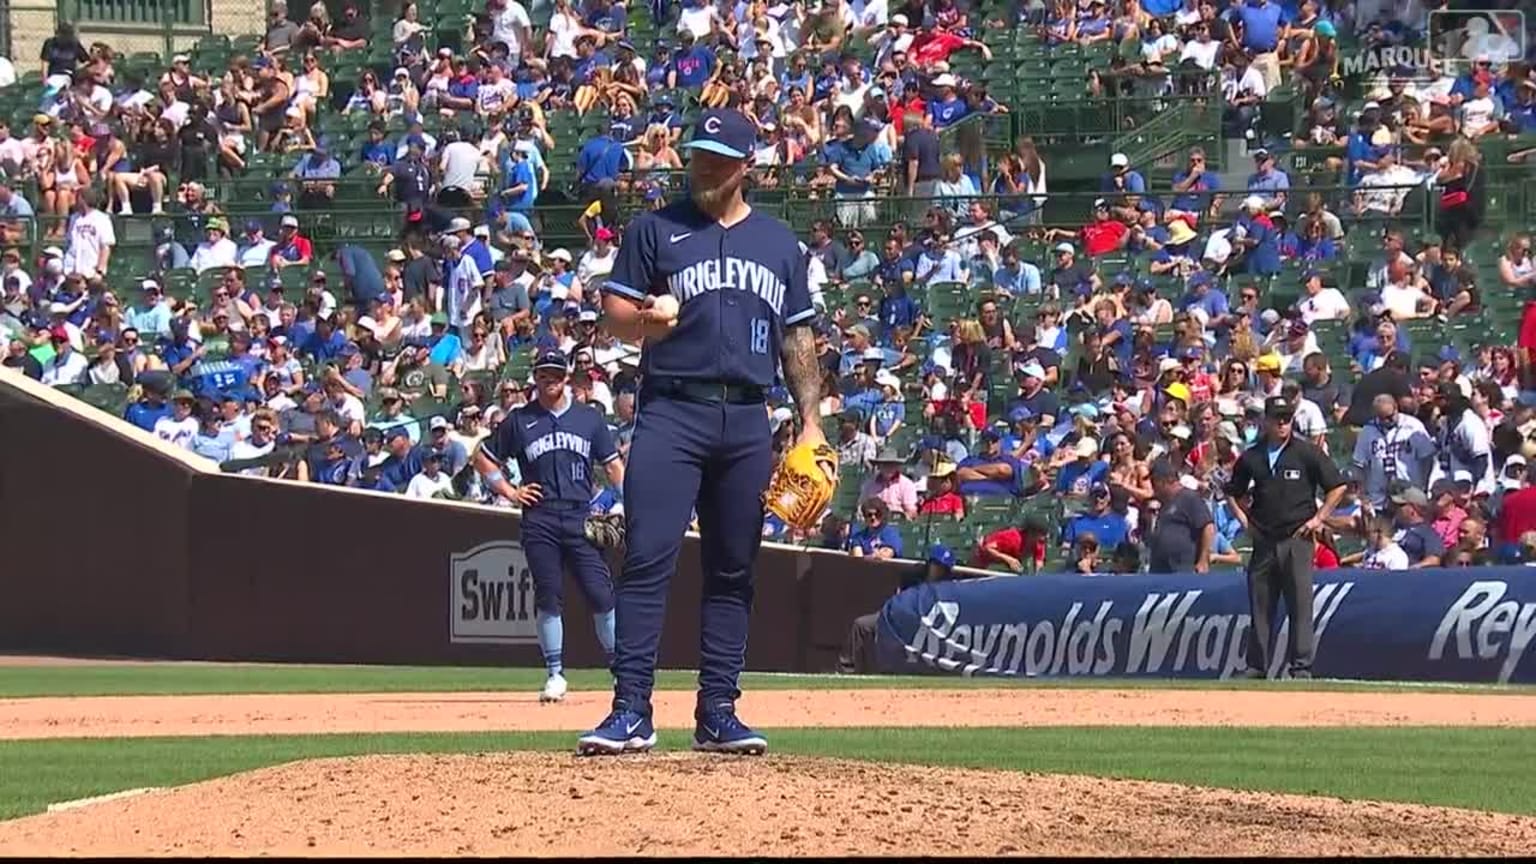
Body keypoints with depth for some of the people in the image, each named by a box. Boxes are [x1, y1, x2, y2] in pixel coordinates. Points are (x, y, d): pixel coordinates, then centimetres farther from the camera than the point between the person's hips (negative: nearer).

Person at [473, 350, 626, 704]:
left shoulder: (589, 418, 11)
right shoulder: (519, 421, 9)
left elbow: (612, 465, 12)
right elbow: (483, 458, 17)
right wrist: (509, 492, 5)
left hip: (581, 518, 0)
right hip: (539, 520, 0)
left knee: (601, 594, -7)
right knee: (548, 596, -4)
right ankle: (555, 674, 4)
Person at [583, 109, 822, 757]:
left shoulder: (779, 243, 16)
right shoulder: (656, 230, 7)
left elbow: (798, 338, 18)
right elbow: (614, 314, 2)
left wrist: (811, 422, 9)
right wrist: (646, 319, -21)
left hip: (747, 421, 4)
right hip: (671, 412, -3)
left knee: (733, 570, 5)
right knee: (648, 559, -12)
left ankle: (717, 713, 9)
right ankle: (631, 710, -15)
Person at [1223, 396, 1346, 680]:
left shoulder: (1307, 452, -1)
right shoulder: (1251, 457, 9)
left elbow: (1337, 487, 2)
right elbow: (1233, 492, 23)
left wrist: (1319, 518, -2)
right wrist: (1243, 519, 9)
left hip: (1297, 538, -4)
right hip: (1264, 540, 4)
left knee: (1300, 603, -7)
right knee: (1259, 605, 6)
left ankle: (1302, 665, -5)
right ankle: (1256, 665, 13)